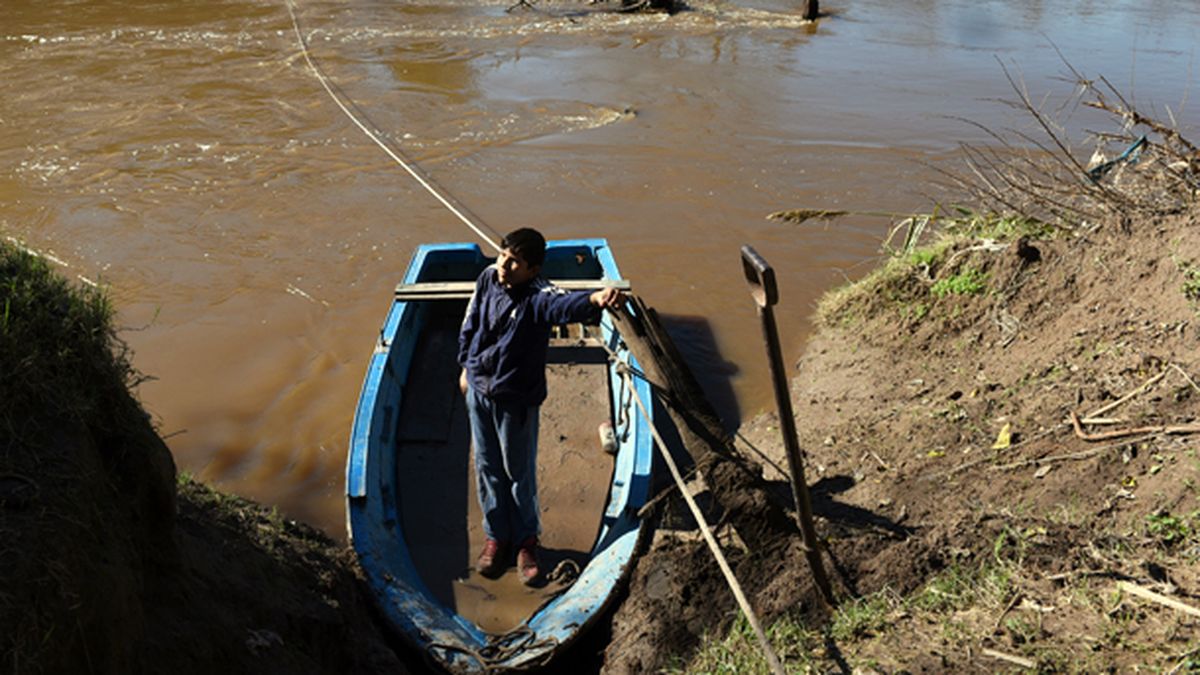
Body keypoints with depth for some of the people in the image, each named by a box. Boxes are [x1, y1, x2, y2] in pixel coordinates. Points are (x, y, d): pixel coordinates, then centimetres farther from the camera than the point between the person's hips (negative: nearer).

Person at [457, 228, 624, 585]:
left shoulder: (538, 295, -25)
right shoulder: (488, 278, -7)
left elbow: (565, 304, -49)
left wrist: (594, 299, -71)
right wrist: (466, 364, 19)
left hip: (516, 398, -5)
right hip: (479, 389, 5)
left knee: (520, 472, 11)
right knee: (487, 468, 16)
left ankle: (526, 541, 33)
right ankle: (497, 536, 36)